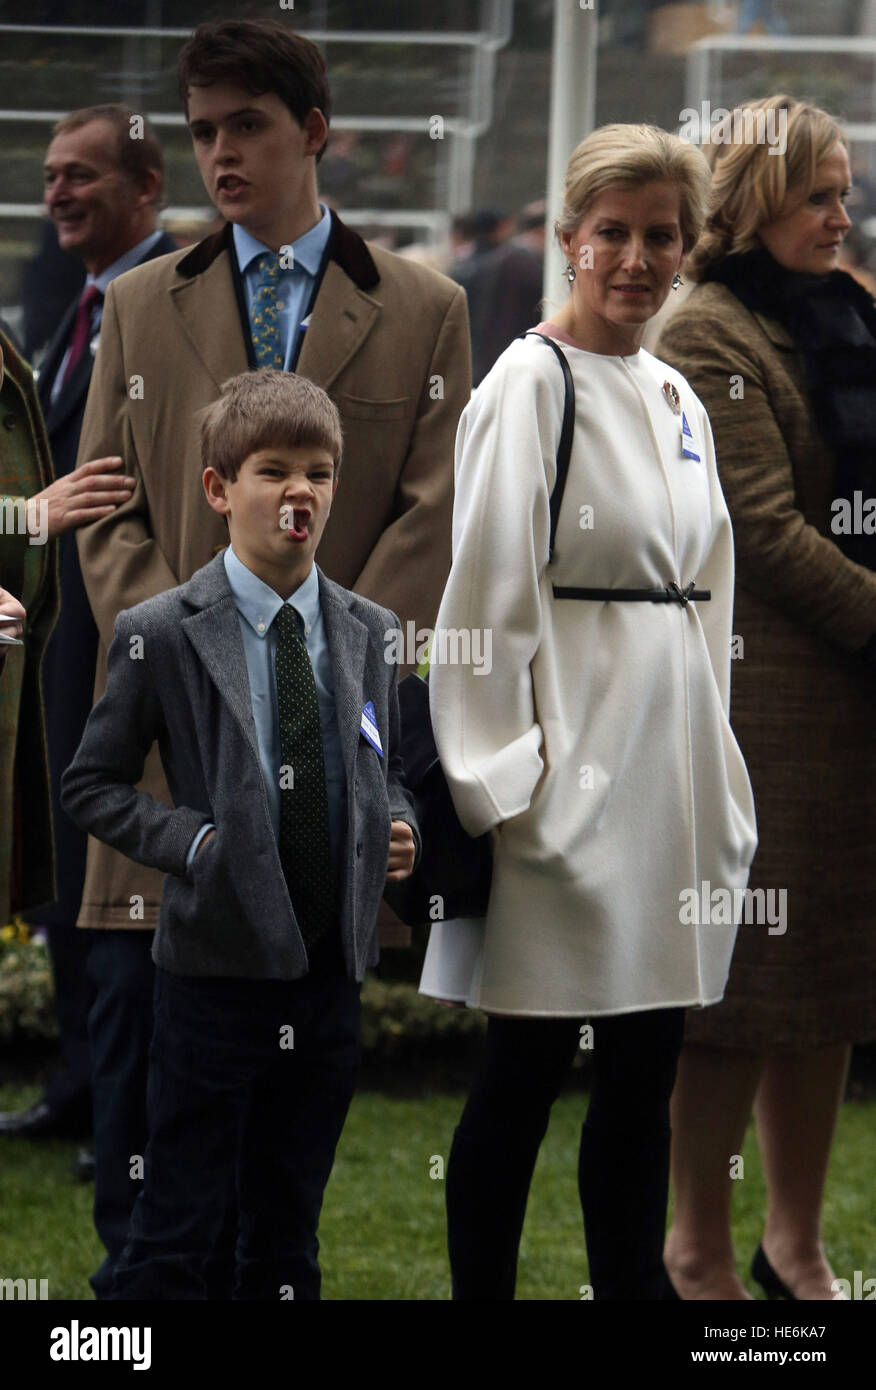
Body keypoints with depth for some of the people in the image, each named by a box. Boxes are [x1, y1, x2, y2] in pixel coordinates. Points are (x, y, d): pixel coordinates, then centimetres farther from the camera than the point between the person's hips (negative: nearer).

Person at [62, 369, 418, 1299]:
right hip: (215, 973, -4)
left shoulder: (372, 635, 7)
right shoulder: (163, 636, -7)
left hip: (331, 976, 4)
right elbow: (90, 786, -2)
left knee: (288, 1231, 14)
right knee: (176, 1230, 0)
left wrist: (397, 830, -1)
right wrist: (192, 842, -15)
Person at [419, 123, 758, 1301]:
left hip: (673, 758, 7)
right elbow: (486, 596, -12)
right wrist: (506, 783, -16)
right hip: (573, 756, -7)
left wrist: (710, 757, 14)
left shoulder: (677, 401, 14)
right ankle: (480, 1291, 5)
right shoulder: (529, 385, -8)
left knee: (646, 1072, 9)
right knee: (527, 1072, -2)